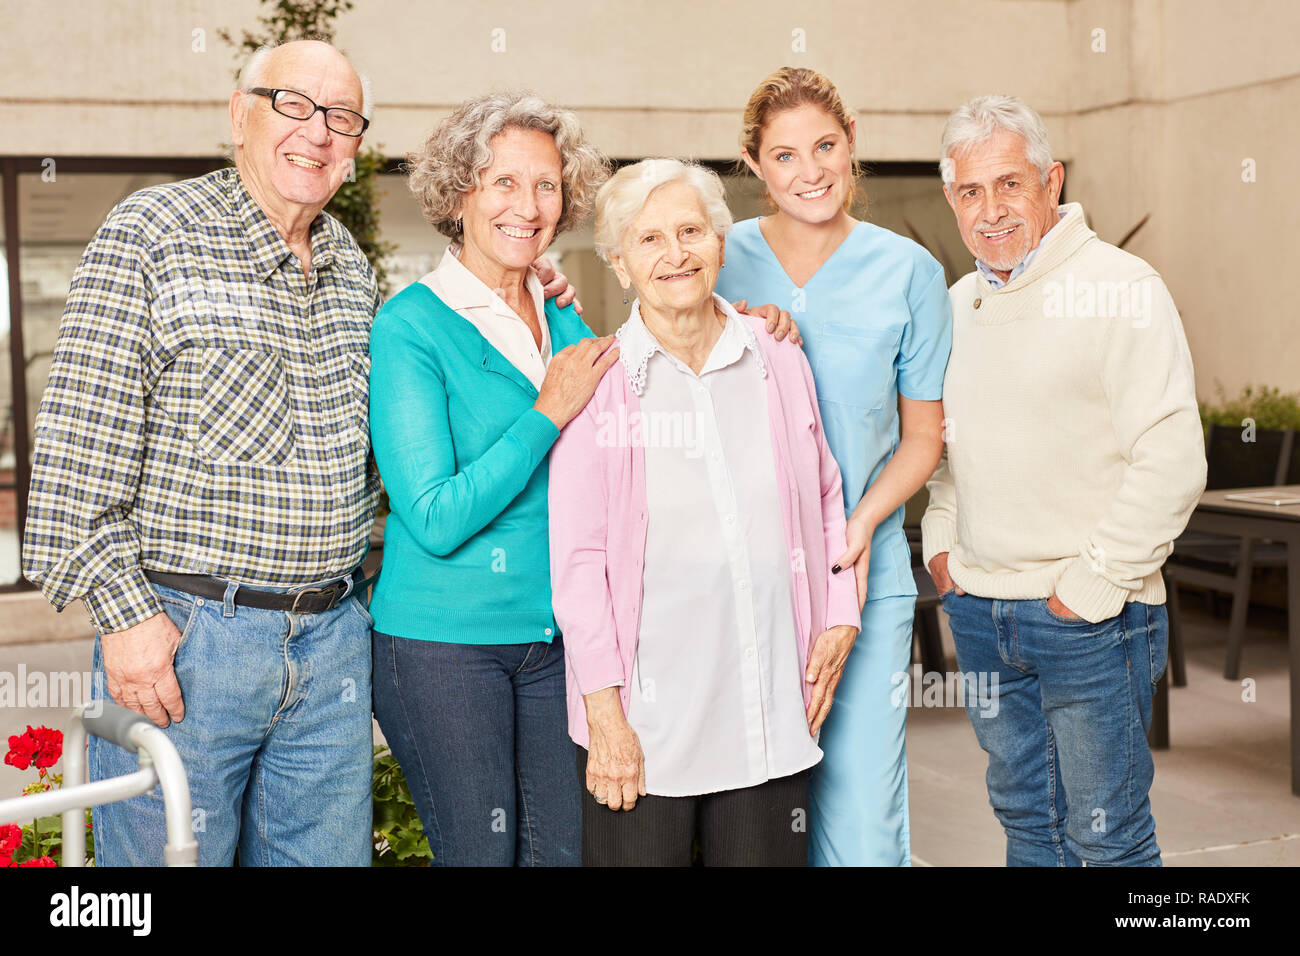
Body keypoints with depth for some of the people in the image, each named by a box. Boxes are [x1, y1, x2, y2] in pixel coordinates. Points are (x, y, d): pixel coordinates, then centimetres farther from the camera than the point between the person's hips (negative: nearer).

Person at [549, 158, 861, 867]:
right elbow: (577, 558, -6)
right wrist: (604, 710, -10)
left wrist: (840, 617, 7)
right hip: (646, 721, -3)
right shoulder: (599, 383, -5)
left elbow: (825, 498, 19)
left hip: (772, 714, 3)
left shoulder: (780, 367, 7)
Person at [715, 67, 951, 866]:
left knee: (861, 824, -4)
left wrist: (862, 522, -8)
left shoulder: (909, 272, 3)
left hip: (863, 571, 0)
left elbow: (923, 436, 8)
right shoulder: (721, 262, 3)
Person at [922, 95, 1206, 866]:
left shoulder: (1121, 288, -11)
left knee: (1108, 837, 3)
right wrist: (940, 542, 11)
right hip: (979, 611, 6)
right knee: (1027, 819, 17)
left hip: (1091, 620, -6)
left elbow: (1173, 461, -17)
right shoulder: (959, 303, 10)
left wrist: (1093, 584, -16)